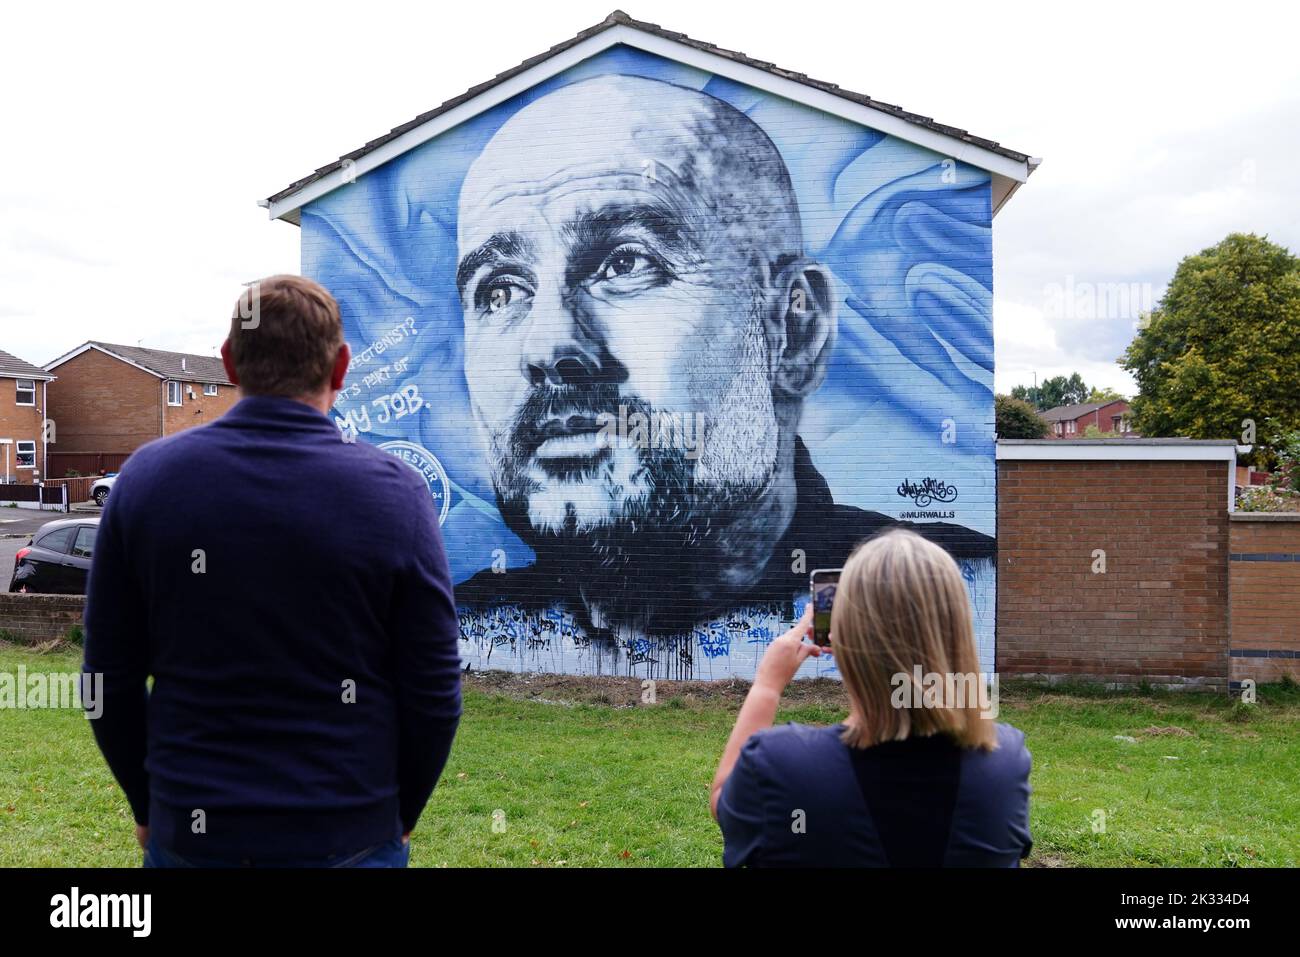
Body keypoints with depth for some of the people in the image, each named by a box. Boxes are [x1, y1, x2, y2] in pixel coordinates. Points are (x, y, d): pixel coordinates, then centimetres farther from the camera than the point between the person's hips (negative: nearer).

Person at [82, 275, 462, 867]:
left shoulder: (147, 477, -6)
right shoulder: (395, 492, -12)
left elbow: (111, 678, 0)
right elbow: (433, 694, -8)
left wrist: (148, 805, 14)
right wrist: (400, 814, 7)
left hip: (189, 833, 2)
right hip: (349, 836, -1)